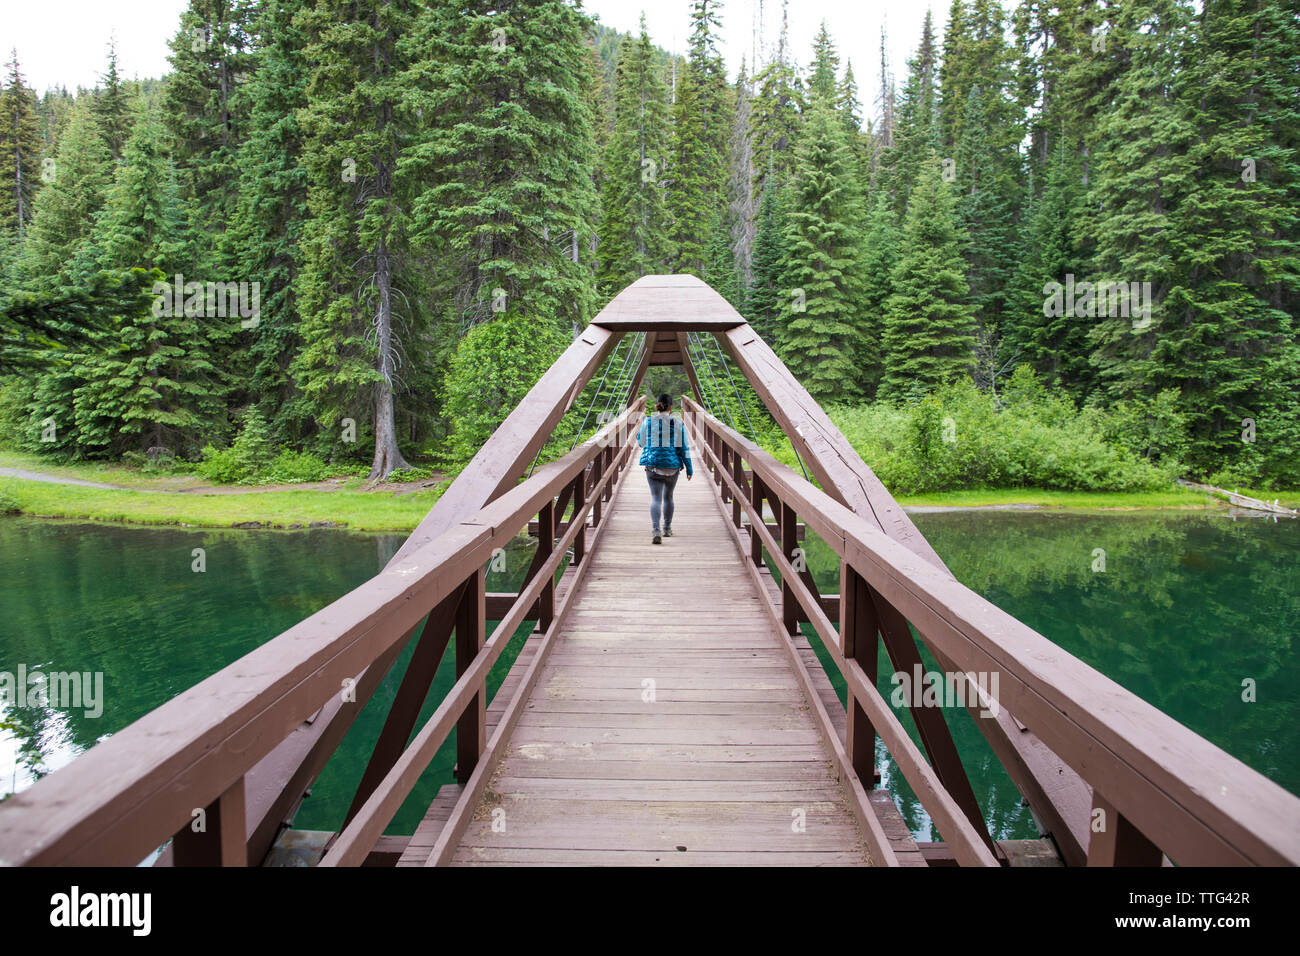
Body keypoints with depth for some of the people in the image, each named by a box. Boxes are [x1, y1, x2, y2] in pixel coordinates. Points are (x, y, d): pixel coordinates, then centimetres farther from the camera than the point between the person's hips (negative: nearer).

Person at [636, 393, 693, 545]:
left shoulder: (647, 422, -3)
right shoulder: (678, 424, -5)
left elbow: (641, 442, 12)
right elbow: (684, 447, -2)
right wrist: (689, 468, 5)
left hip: (653, 465, -1)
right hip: (672, 466, 1)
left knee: (656, 498, -4)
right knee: (668, 497, 20)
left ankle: (656, 532, -23)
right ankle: (667, 529, 33)